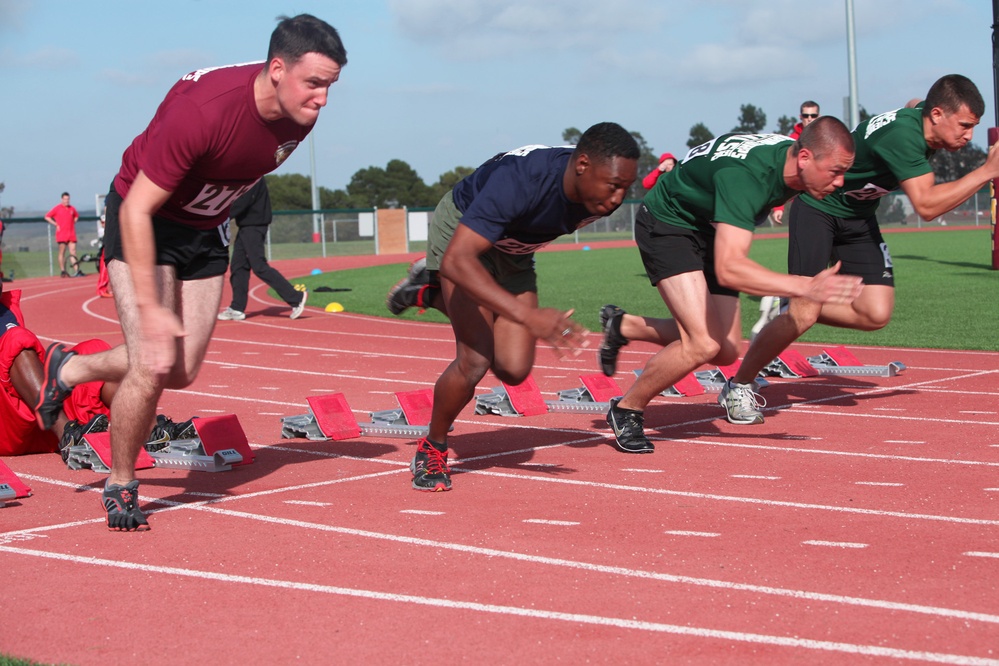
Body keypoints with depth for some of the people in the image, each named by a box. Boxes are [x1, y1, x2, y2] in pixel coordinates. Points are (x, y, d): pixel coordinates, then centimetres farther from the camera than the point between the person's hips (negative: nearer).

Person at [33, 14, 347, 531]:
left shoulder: (300, 115, -15)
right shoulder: (202, 110, -36)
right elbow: (136, 210, -30)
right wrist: (150, 309, -31)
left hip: (206, 230, 7)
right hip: (145, 220, -7)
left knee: (181, 372, 7)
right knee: (150, 370, -14)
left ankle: (68, 369, 33)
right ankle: (120, 487, 10)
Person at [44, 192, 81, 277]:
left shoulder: (72, 208, 11)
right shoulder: (57, 208, -1)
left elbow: (76, 216, 31)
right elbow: (47, 217, 3)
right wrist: (56, 225, -3)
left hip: (71, 234, 4)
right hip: (61, 234, -4)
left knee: (73, 251, -2)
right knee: (62, 252, -1)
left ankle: (76, 270, -7)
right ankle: (62, 271, 3)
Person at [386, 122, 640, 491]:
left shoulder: (602, 194, -22)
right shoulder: (519, 180, -42)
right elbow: (457, 261, -48)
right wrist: (528, 315, -57)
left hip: (513, 250, 6)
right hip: (459, 232, -6)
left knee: (513, 369, -4)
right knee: (476, 360, -19)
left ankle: (431, 294, 20)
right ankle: (432, 450, 7)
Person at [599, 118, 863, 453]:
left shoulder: (789, 156, -14)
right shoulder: (745, 176, -40)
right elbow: (728, 269, -50)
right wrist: (805, 287, -57)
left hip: (708, 228, 8)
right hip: (667, 223, -8)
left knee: (725, 352, 7)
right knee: (703, 345, -22)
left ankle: (623, 326, 28)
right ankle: (626, 410, 1)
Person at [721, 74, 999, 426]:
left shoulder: (922, 113, -8)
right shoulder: (902, 133, -33)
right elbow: (926, 205, -38)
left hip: (859, 217, 8)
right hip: (818, 208, -8)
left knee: (876, 314, -7)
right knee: (805, 312, -15)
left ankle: (796, 314, 14)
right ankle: (738, 387, 2)